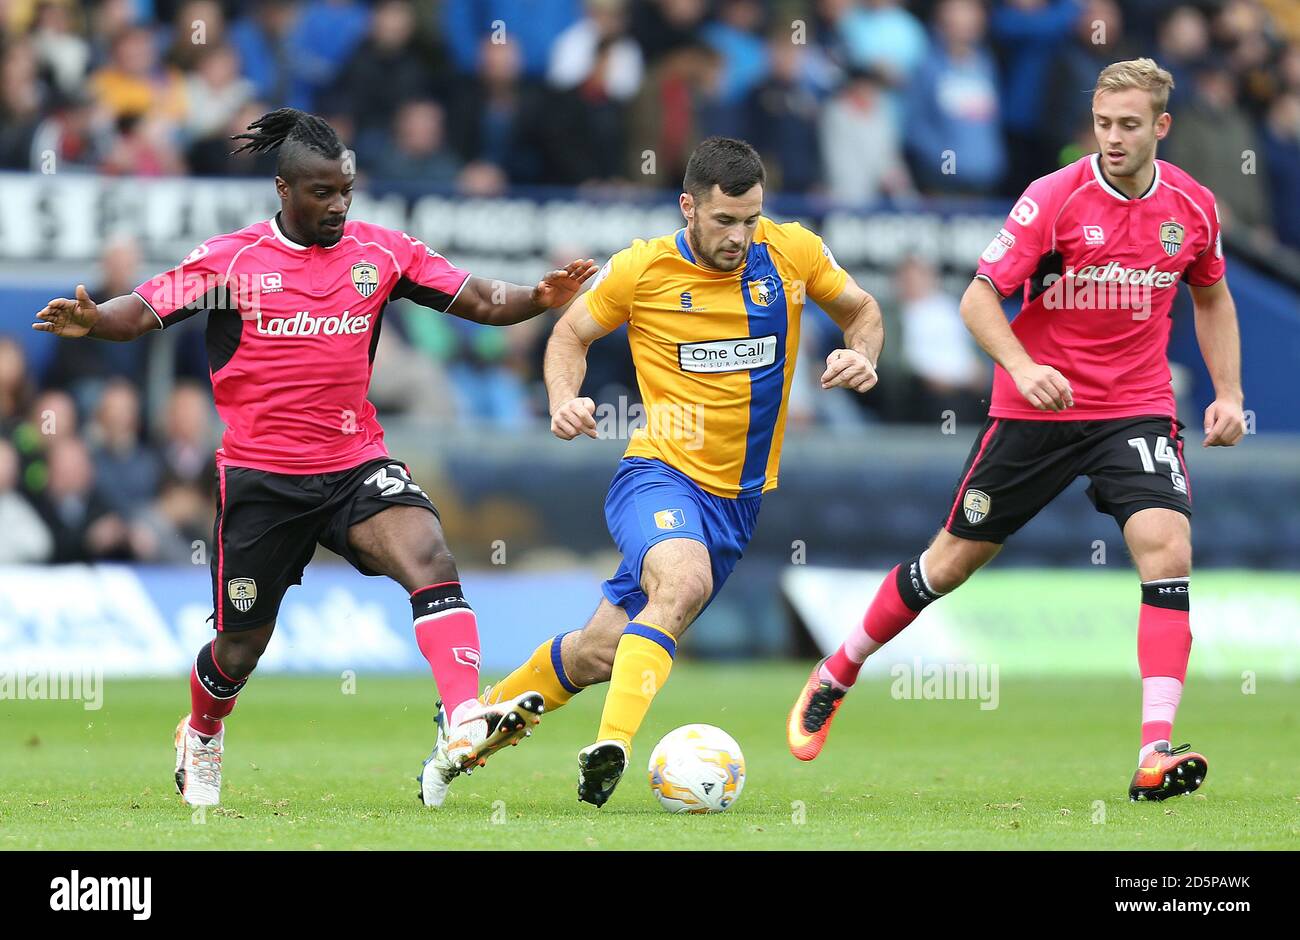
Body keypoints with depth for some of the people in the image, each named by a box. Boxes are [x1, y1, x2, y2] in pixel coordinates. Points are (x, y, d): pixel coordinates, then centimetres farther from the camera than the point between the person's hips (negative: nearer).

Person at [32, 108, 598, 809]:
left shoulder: (382, 251, 3)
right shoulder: (231, 259, -3)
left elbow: (480, 302, 4)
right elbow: (144, 310, -3)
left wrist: (537, 298, -15)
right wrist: (90, 321, -25)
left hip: (356, 464, 2)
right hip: (260, 475, -2)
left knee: (430, 558, -27)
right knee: (242, 644, 8)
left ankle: (462, 728, -40)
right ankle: (199, 739, 42)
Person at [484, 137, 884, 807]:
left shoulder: (792, 251, -2)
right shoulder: (642, 269, -7)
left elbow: (861, 310, 15)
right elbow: (571, 334, 9)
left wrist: (861, 357, -7)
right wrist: (564, 400, -11)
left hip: (738, 497, 4)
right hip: (661, 474, -4)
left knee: (600, 654, 6)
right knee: (685, 579, -37)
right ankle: (612, 745, -41)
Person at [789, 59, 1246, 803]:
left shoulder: (1193, 206, -1)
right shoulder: (1055, 197, -14)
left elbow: (1211, 296, 18)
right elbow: (980, 298, -12)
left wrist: (1229, 394, 8)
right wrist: (1022, 366, -29)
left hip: (1137, 409, 2)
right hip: (1037, 406, -2)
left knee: (1167, 545, -21)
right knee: (955, 557, 6)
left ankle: (1156, 754, -23)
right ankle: (836, 676, 30)